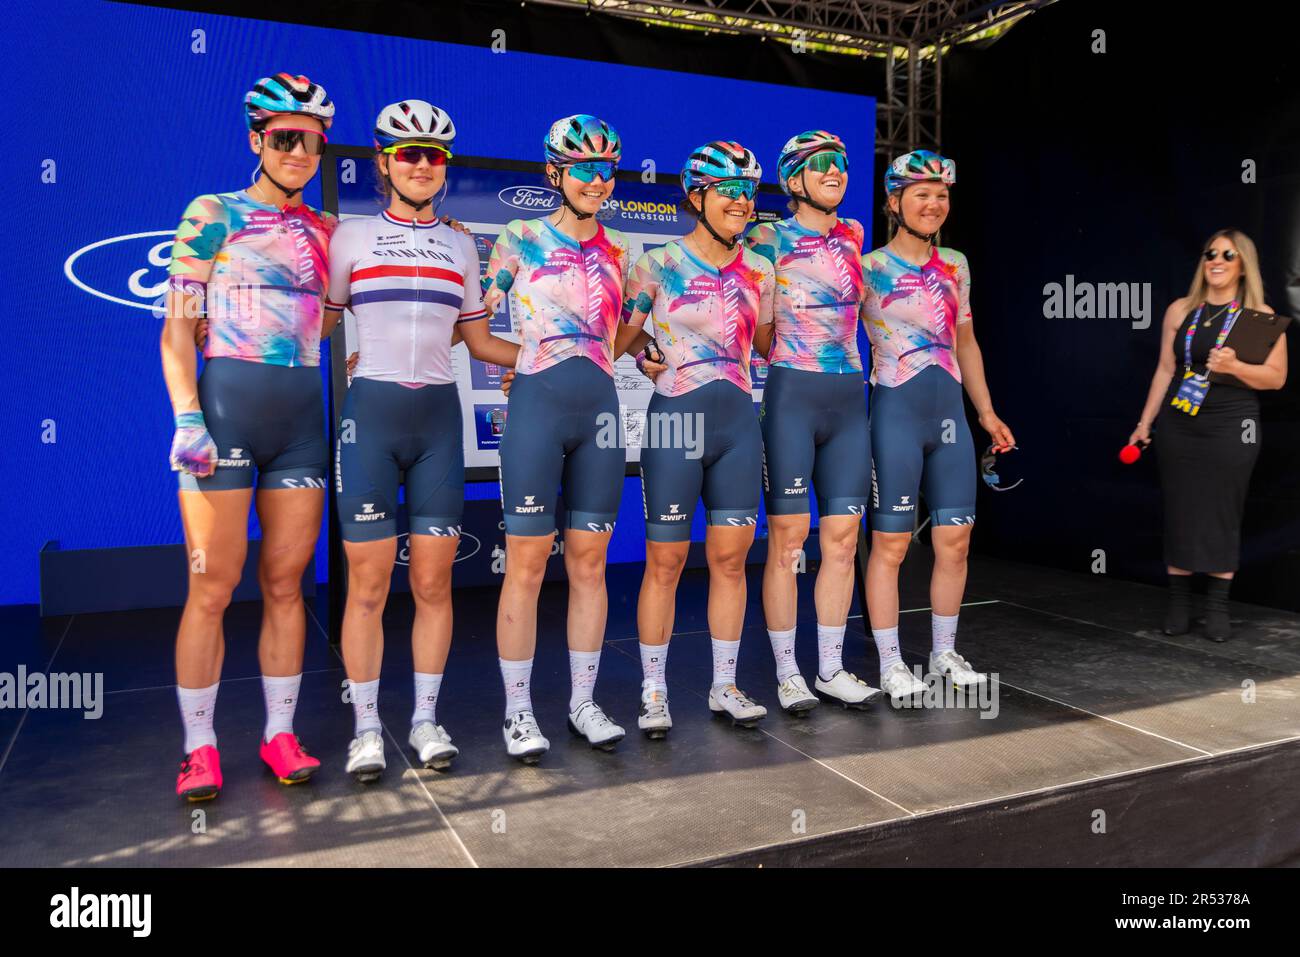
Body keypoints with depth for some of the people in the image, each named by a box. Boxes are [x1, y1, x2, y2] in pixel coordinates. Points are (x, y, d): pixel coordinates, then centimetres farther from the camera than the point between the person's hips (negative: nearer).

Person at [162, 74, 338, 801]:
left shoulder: (326, 229, 15)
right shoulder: (212, 215, 3)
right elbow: (178, 329, -2)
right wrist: (187, 419, -13)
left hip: (303, 413, 4)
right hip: (227, 403, -4)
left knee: (285, 581, 7)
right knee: (213, 586, -2)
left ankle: (281, 734, 17)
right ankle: (200, 748, 10)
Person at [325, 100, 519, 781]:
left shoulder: (461, 246, 14)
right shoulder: (351, 235, 7)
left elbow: (479, 341, 17)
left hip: (439, 417, 2)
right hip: (370, 413, -2)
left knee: (433, 581, 4)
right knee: (368, 583, -1)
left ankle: (426, 719, 18)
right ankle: (367, 726, 13)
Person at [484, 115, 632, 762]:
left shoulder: (616, 251, 15)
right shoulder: (520, 240, 3)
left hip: (599, 408, 4)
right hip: (536, 405, -4)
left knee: (589, 563, 7)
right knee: (526, 564, -3)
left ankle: (583, 703, 19)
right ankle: (518, 712, 10)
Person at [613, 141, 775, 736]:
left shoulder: (758, 272, 10)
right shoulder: (657, 266, -3)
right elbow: (620, 342, 1)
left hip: (738, 423, 4)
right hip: (675, 421, -4)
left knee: (731, 557, 7)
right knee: (665, 562, 1)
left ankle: (724, 687, 21)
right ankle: (653, 693, 15)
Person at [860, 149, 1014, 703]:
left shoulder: (955, 265, 13)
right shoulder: (868, 269, -4)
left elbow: (965, 343, 19)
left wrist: (987, 413, 19)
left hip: (950, 413, 6)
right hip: (896, 413, -6)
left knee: (955, 540, 8)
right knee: (891, 543, -1)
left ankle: (944, 653, 23)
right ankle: (890, 663, 11)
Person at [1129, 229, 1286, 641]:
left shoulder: (1260, 316, 2)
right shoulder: (1180, 310, 8)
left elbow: (1276, 377, -1)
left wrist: (1234, 366, -19)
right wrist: (1145, 422, 8)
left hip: (1232, 428, -2)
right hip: (1178, 426, 2)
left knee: (1222, 515, 1)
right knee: (1179, 513, 3)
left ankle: (1217, 608, 10)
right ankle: (1178, 604, 13)